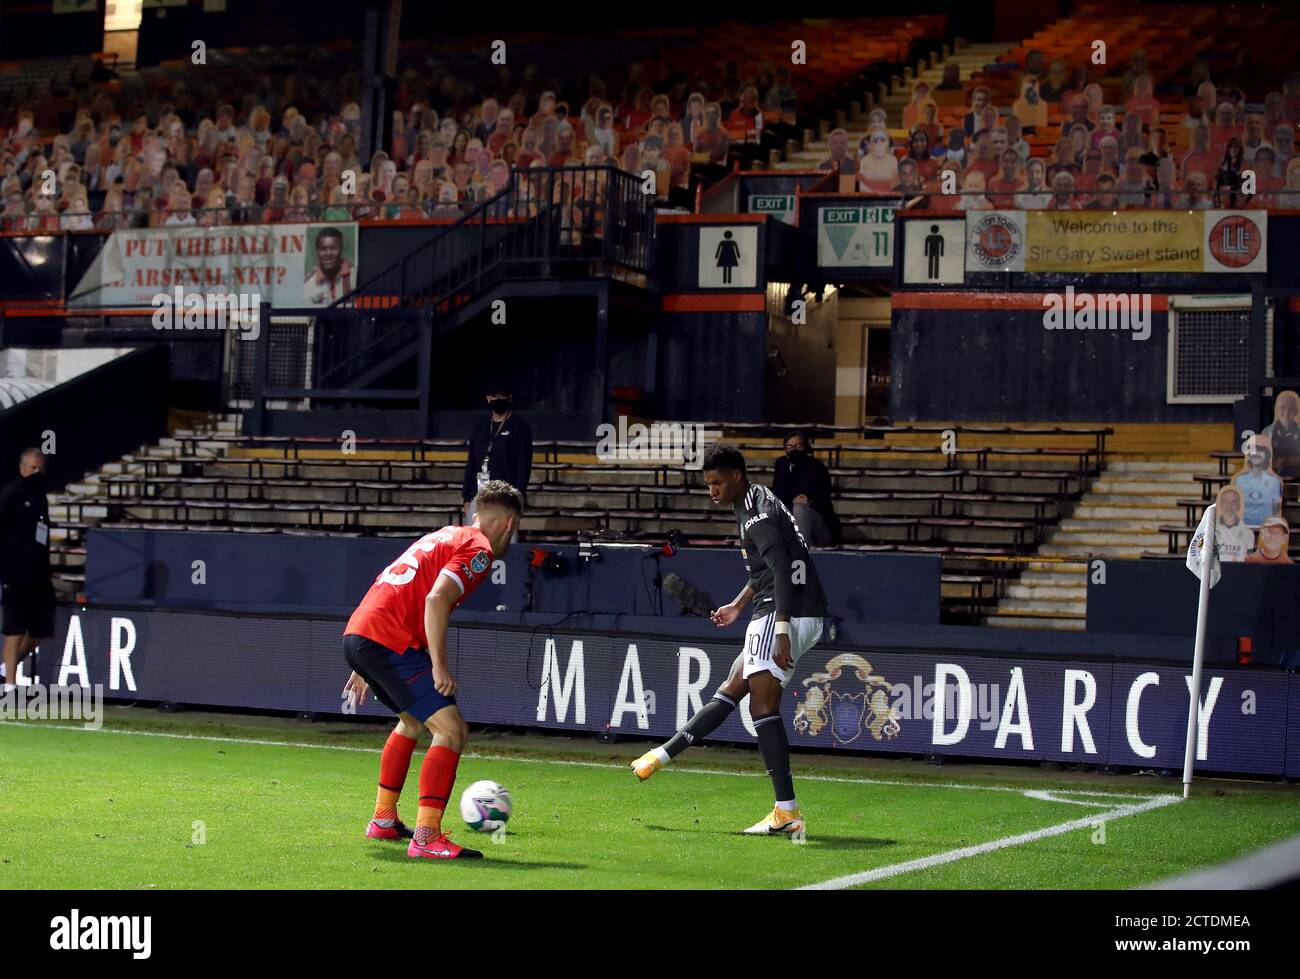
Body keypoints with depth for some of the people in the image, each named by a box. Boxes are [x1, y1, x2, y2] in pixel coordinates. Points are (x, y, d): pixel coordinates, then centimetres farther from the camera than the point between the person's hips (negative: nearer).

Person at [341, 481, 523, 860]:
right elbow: (436, 599, -19)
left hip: (356, 636, 10)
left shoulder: (444, 536, 25)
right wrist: (439, 667, -17)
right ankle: (426, 838, -19)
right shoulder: (478, 549, -3)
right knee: (452, 729, -11)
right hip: (388, 643, -10)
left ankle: (383, 820, 37)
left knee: (413, 722, 30)